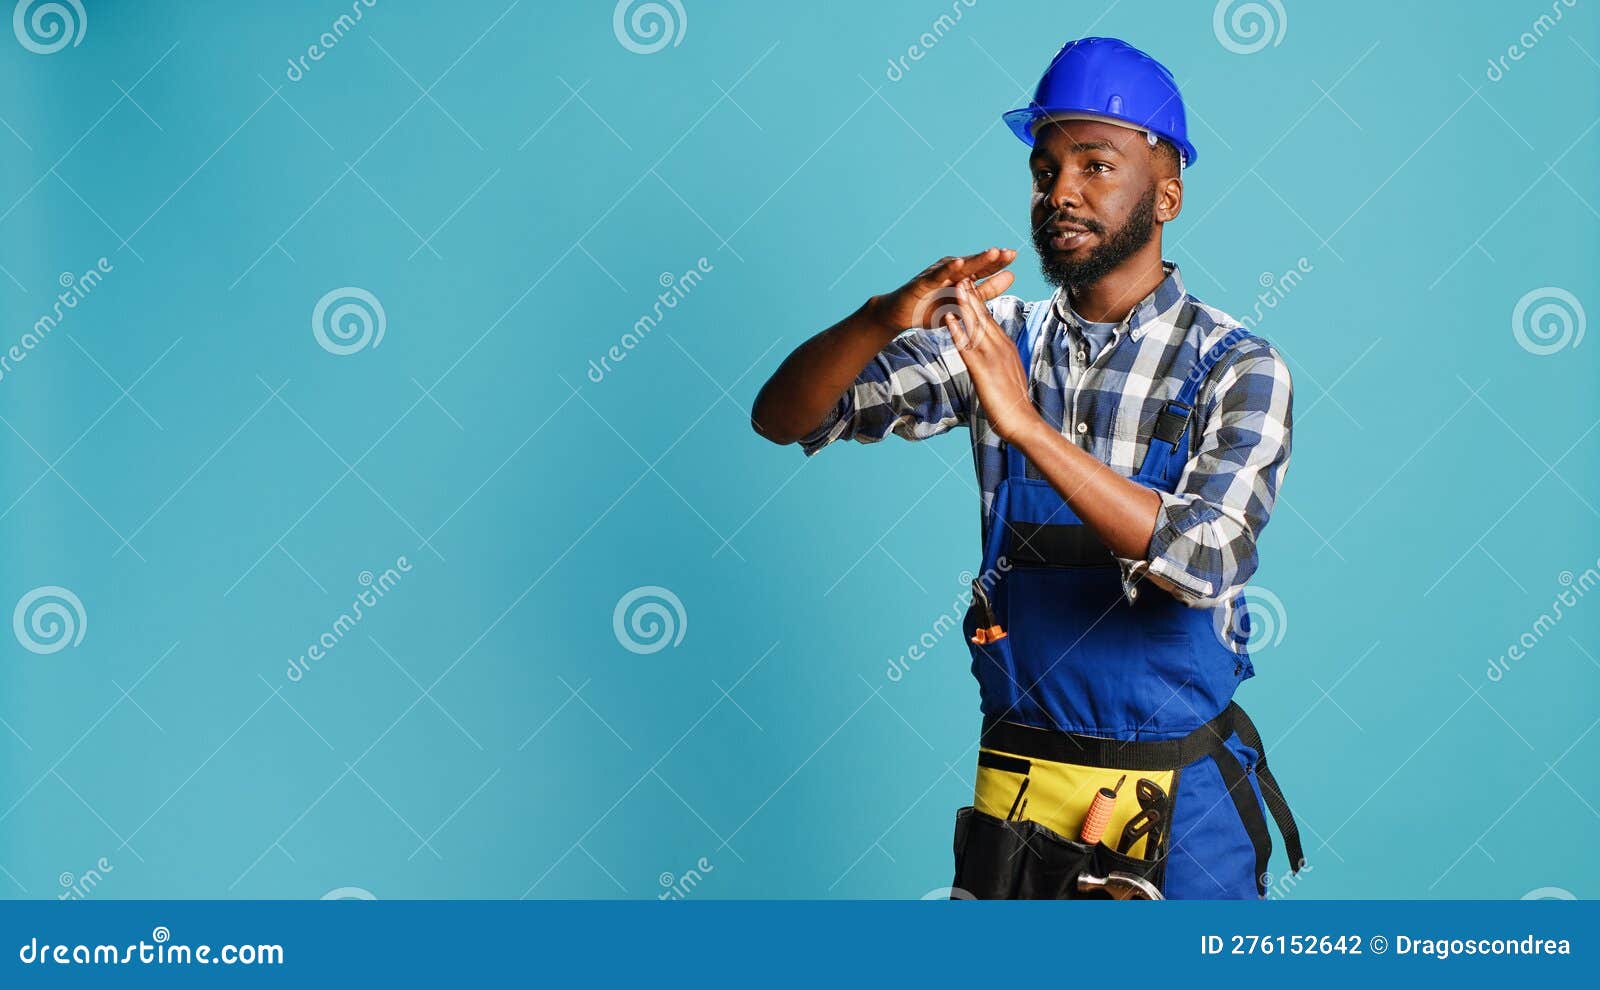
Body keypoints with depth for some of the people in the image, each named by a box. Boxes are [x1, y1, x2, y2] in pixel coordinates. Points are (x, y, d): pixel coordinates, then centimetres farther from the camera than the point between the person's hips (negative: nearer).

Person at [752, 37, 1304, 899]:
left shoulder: (1238, 369, -8)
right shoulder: (997, 338, 1)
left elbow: (1203, 562, -24)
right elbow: (782, 419, -4)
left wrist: (1025, 423, -32)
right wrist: (884, 319, -24)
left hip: (1177, 803, -2)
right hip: (1017, 785, 3)